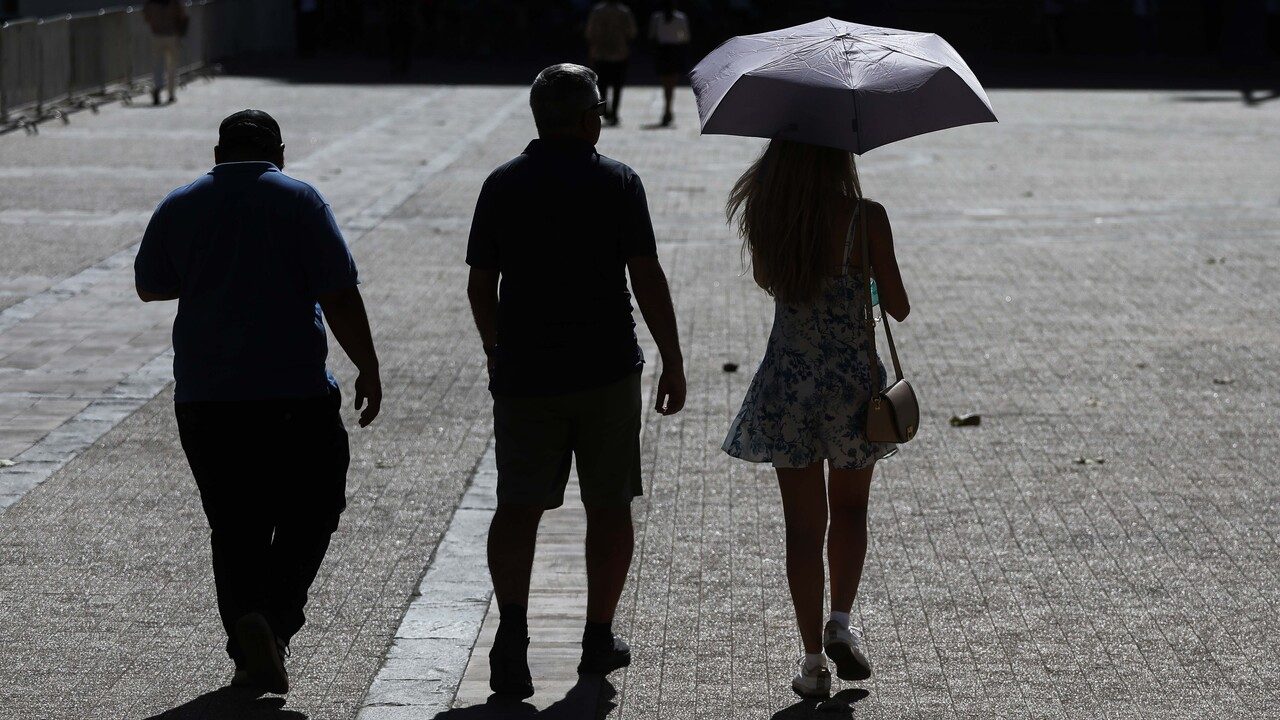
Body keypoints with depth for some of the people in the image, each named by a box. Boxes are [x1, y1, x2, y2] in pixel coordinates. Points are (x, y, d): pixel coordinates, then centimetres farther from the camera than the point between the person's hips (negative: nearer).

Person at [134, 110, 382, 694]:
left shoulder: (179, 207, 6)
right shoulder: (300, 201, -3)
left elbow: (149, 287, 19)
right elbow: (339, 297, -7)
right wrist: (368, 370, 0)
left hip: (203, 397, 3)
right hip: (295, 390, -3)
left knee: (233, 525, 10)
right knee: (311, 508, 12)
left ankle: (250, 651, 3)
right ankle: (273, 618, -7)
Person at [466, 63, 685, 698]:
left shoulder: (502, 185, 2)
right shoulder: (617, 182, -5)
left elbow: (480, 285, 5)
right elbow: (647, 280, -8)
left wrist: (498, 351, 20)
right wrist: (673, 364, -1)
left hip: (524, 375, 2)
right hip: (607, 371, -1)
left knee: (519, 506, 4)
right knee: (608, 505, 10)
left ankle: (512, 623, -16)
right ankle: (599, 639, 16)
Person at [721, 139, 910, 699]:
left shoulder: (762, 215, -6)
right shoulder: (866, 218, -15)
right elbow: (898, 307, -6)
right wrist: (890, 297, 15)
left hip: (787, 382, 2)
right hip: (854, 380, -2)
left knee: (803, 524, 10)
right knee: (850, 509, 22)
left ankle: (813, 662, 12)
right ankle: (841, 622, 8)